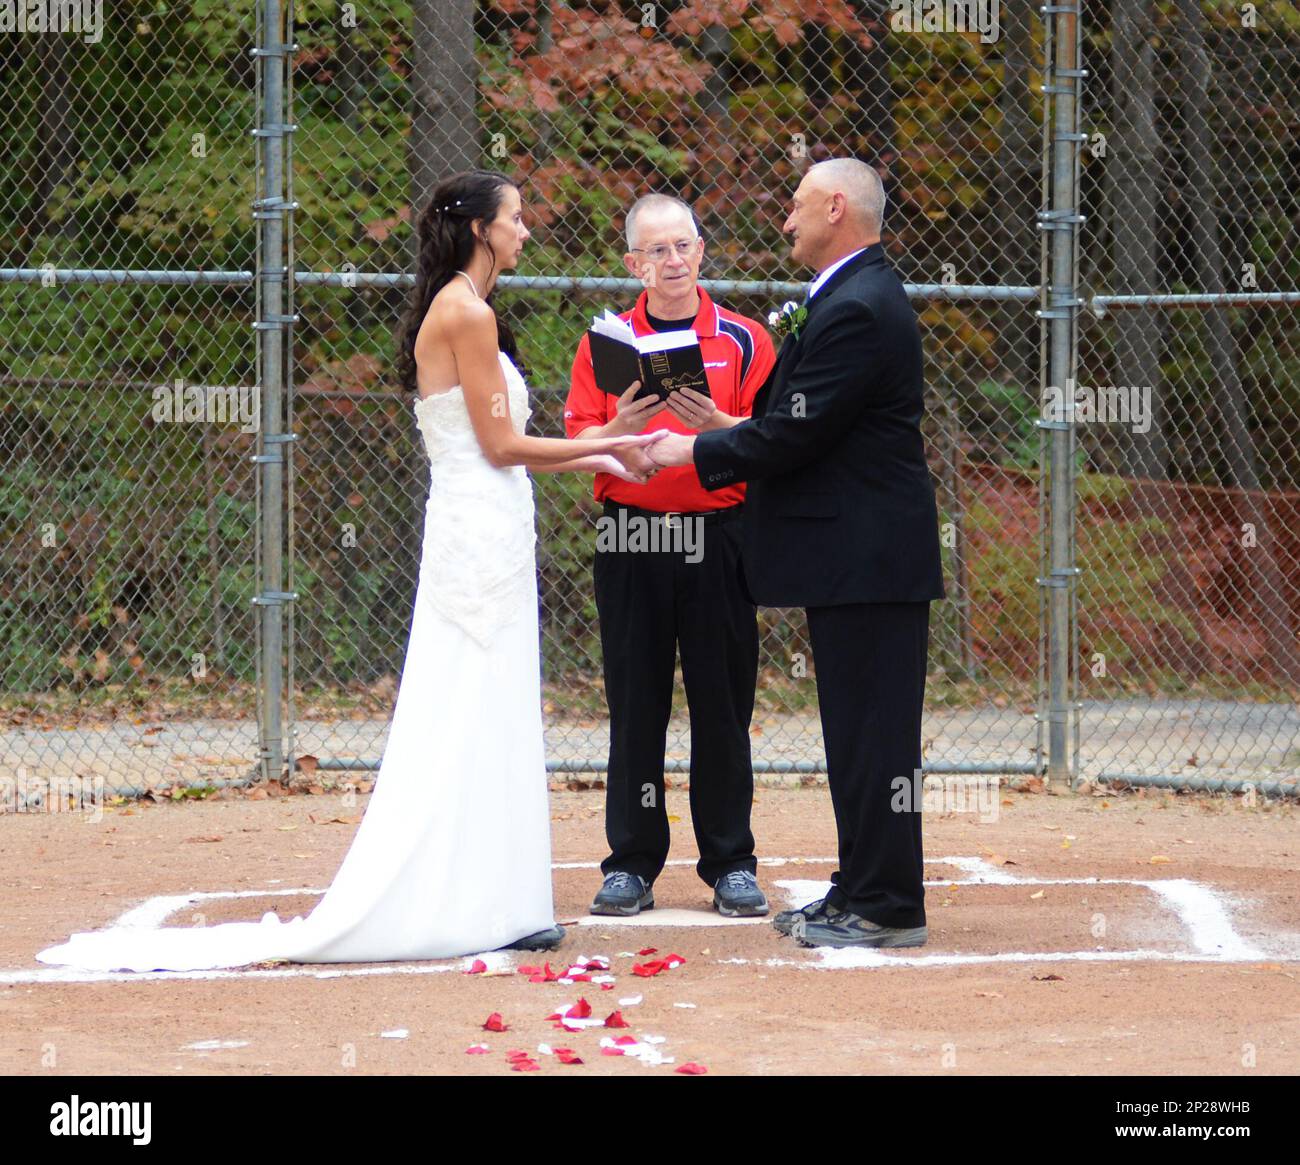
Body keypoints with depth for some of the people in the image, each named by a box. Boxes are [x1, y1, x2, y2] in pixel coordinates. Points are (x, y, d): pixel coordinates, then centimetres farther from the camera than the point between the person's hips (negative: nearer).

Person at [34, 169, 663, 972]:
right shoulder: (469, 314, -13)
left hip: (468, 531, 10)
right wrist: (604, 444, -4)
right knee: (474, 723, -7)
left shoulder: (448, 312, 17)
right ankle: (479, 906, -5)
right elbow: (501, 445, -13)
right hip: (484, 534, -10)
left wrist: (590, 459, 20)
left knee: (464, 726, 9)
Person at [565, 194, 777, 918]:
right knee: (635, 705, 3)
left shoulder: (744, 341, 4)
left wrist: (715, 424, -20)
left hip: (718, 539, -1)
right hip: (631, 542, 1)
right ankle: (631, 865, 9)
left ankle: (731, 864, 9)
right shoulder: (605, 342, 7)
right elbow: (578, 446, 2)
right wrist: (621, 428, -18)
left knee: (723, 703, 2)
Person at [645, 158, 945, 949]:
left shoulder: (856, 309, -17)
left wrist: (696, 452, -9)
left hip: (866, 557, -11)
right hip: (862, 556, 11)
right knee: (860, 733, 14)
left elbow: (796, 435, -19)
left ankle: (887, 907, -4)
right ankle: (865, 891, 20)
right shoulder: (861, 297, 17)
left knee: (872, 734, -7)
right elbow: (806, 422, 20)